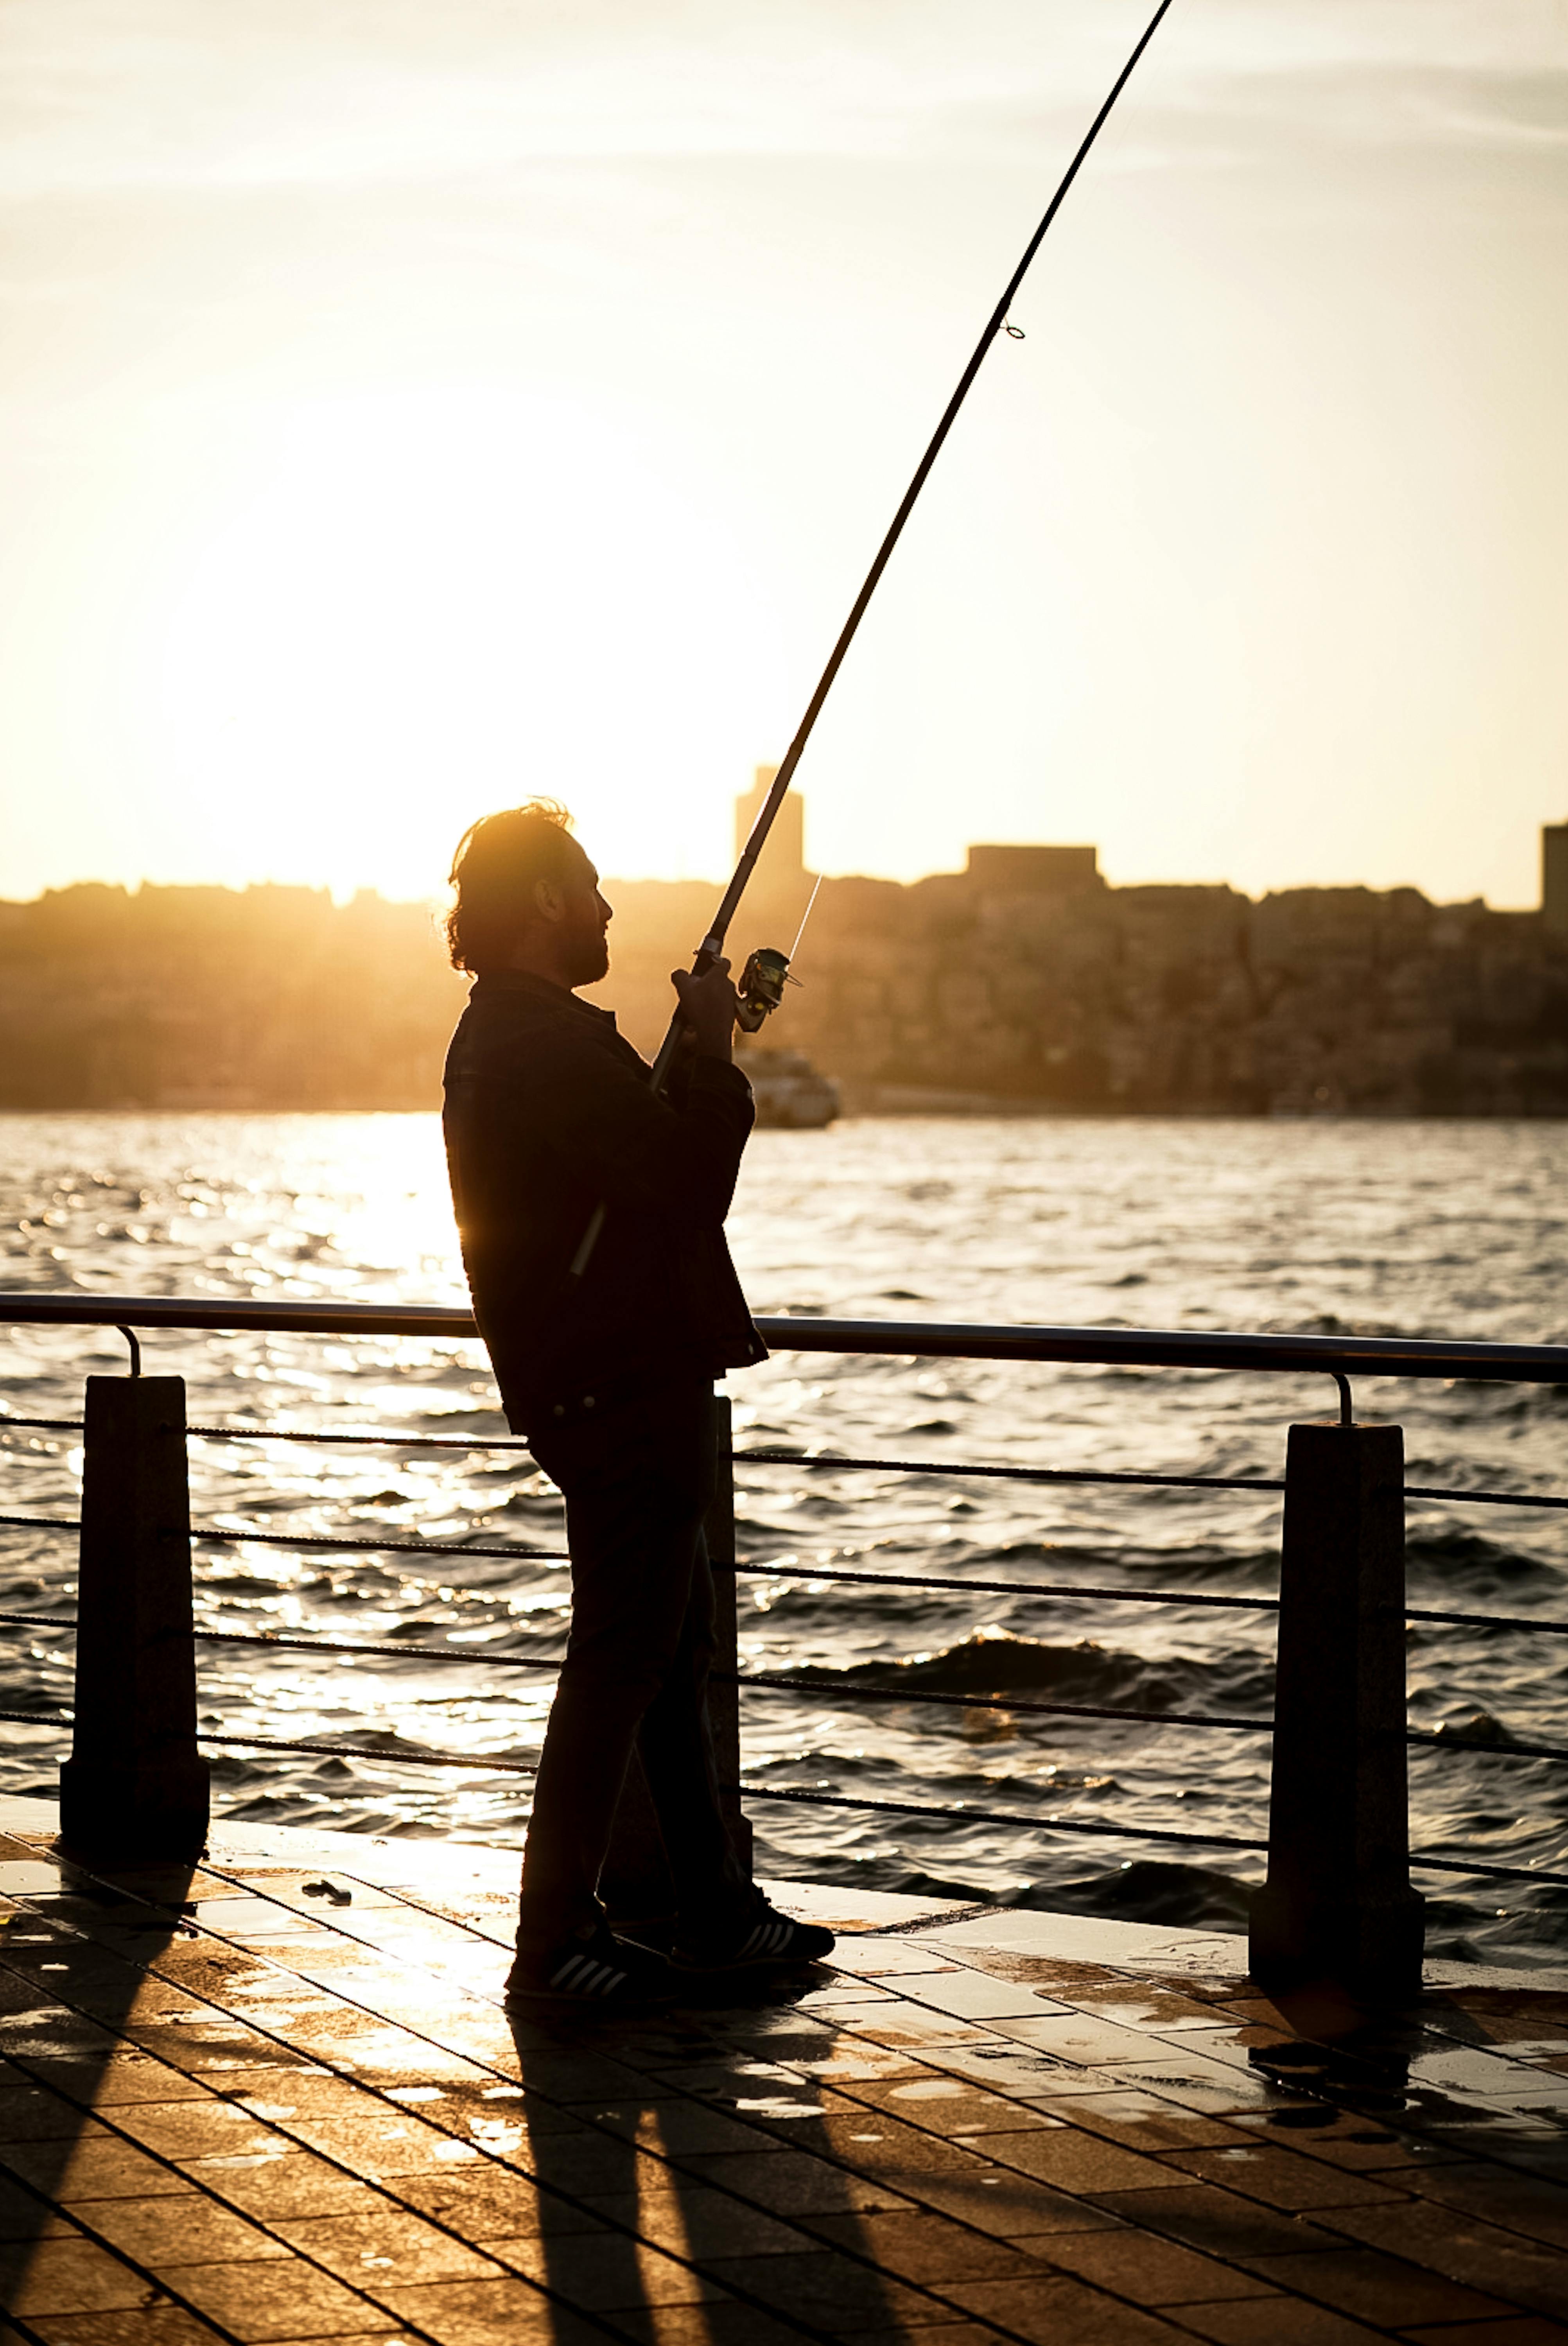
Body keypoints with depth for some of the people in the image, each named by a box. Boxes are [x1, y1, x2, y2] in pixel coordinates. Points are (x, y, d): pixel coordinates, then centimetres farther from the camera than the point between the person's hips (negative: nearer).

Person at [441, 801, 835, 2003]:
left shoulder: (501, 1033, 15)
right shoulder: (552, 1039, -19)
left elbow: (643, 1161, 22)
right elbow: (689, 1182, -21)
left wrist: (697, 1052, 12)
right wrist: (715, 1050, -9)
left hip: (608, 1380, 11)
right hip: (623, 1390, -11)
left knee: (675, 1640, 16)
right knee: (622, 1656, -6)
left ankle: (715, 1905, 25)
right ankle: (556, 1938, -1)